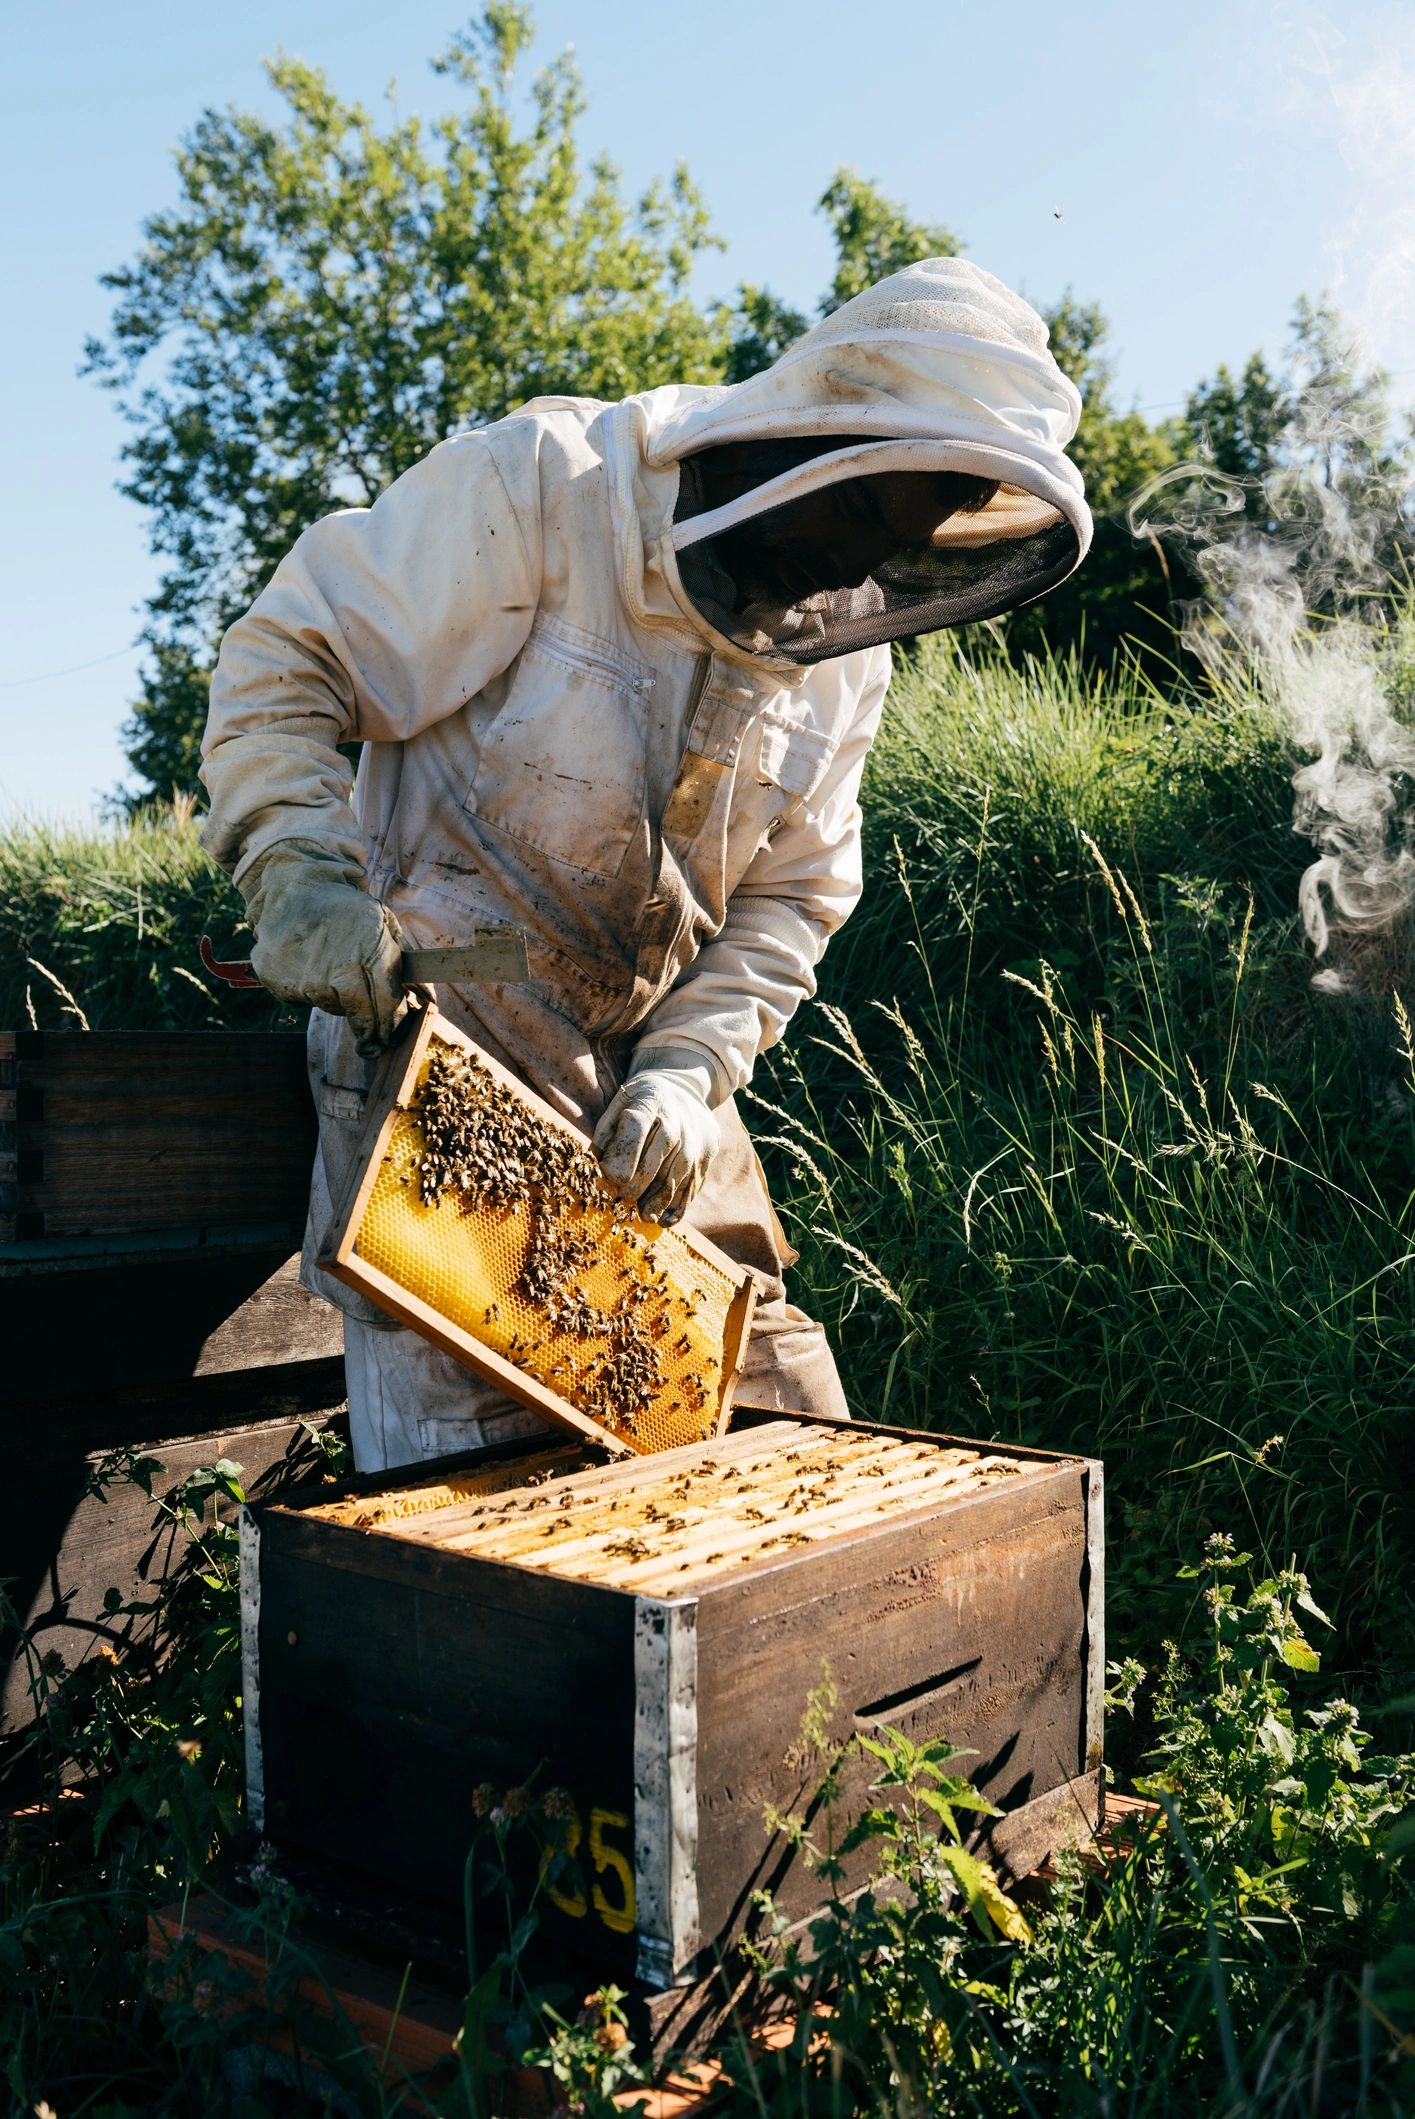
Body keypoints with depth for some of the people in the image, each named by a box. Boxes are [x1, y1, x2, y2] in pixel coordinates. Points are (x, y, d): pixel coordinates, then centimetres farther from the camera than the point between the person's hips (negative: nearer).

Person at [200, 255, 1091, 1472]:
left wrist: (689, 1067, -8)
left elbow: (790, 896, 7)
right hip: (439, 1061, -5)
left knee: (796, 1453, 11)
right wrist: (306, 880, -26)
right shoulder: (539, 487, -14)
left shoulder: (847, 650, 4)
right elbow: (284, 665, -11)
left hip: (648, 1098, 6)